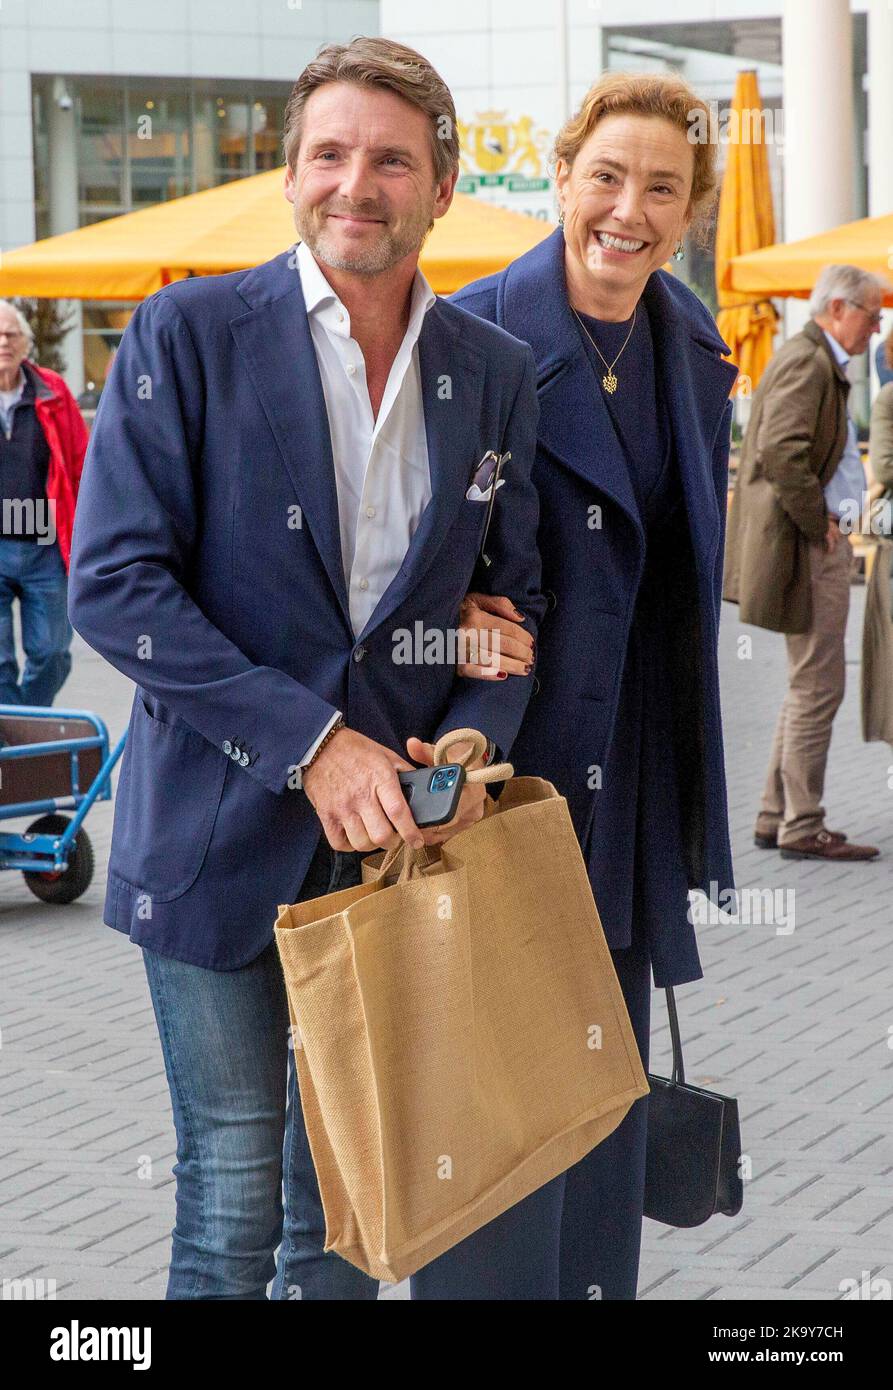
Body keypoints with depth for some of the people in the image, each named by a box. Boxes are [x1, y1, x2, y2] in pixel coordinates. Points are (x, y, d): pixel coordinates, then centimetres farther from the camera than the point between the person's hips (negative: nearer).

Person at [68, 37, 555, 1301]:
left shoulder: (496, 373, 5)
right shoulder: (186, 334, -8)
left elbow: (514, 595, 12)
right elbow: (115, 582, -13)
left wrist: (475, 738, -9)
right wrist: (311, 744, -20)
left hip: (392, 826, 4)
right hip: (220, 831, -3)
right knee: (232, 1192, 5)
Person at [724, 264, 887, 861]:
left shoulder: (819, 363, 18)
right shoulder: (806, 363, -15)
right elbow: (781, 451, -28)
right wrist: (818, 522, -19)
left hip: (819, 543, 11)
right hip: (807, 546, -11)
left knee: (809, 686, 15)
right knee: (818, 686, -6)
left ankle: (777, 816, 21)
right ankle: (802, 826, 0)